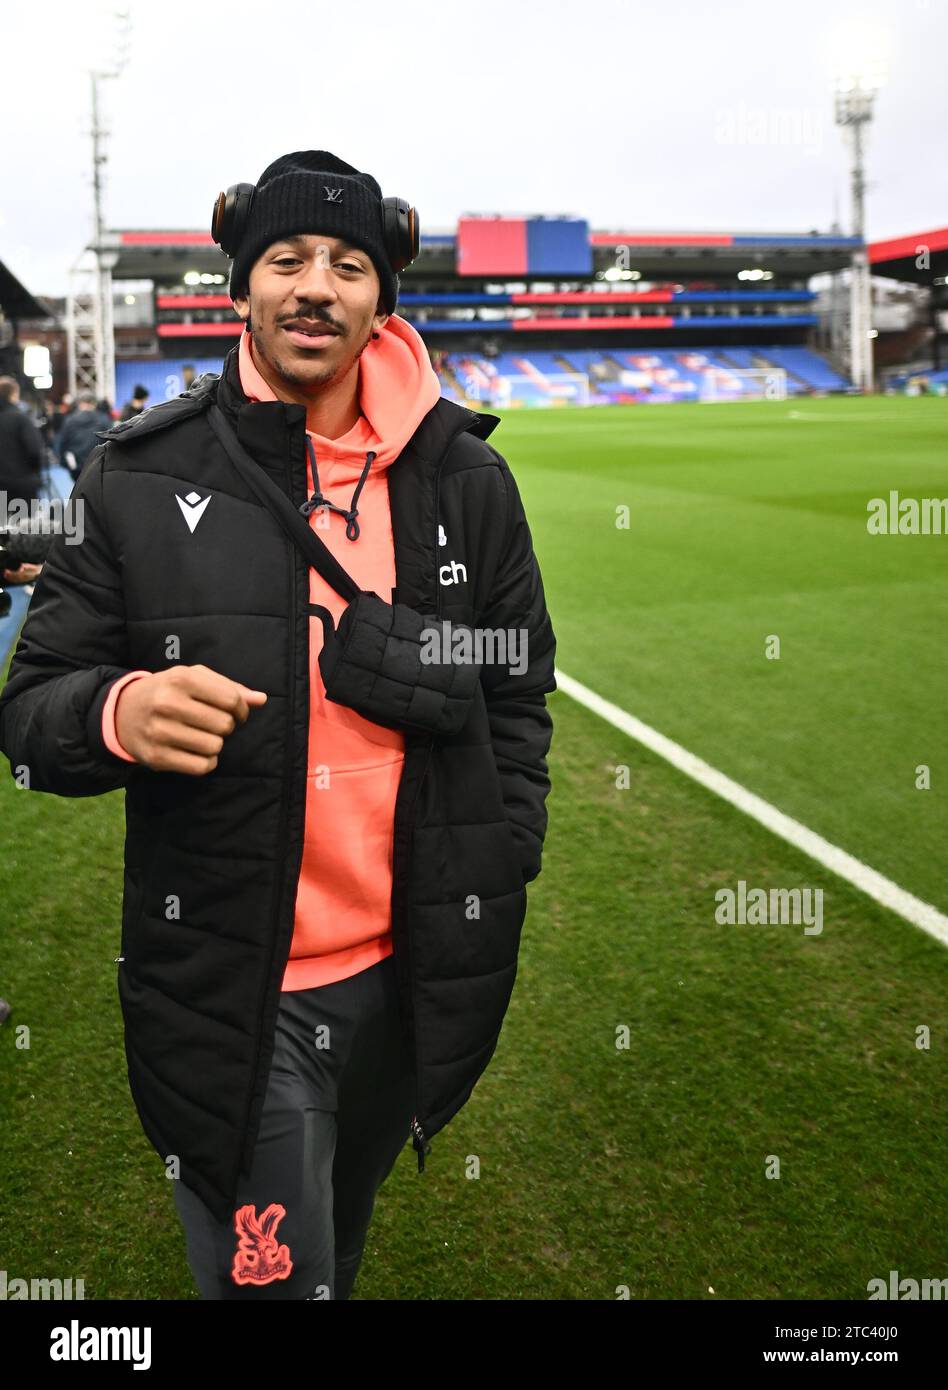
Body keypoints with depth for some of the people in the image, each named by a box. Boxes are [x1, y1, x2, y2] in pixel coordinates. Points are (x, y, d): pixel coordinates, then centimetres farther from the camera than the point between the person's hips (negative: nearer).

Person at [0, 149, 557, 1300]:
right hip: (227, 988, -2)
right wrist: (119, 714, -25)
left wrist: (498, 883, 2)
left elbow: (516, 698, 8)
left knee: (339, 1242, 26)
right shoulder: (141, 475, -5)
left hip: (412, 976, 3)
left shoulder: (467, 480, 1)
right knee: (268, 1276, 7)